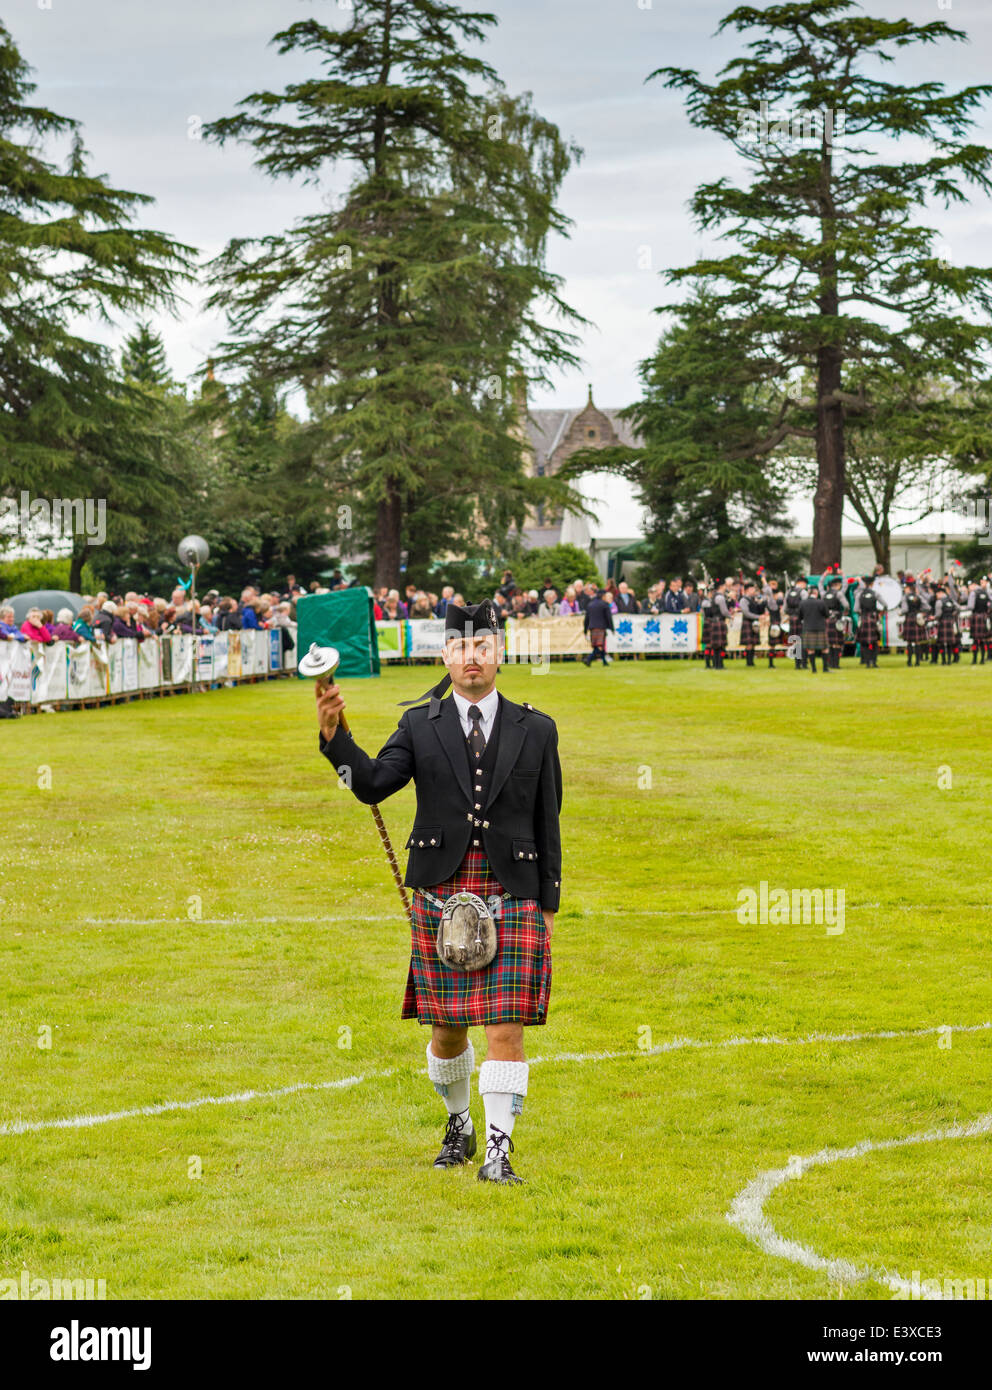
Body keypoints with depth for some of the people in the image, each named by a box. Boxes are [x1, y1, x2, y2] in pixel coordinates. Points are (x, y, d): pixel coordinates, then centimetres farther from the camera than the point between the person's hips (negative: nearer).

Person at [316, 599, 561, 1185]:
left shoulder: (535, 730, 6)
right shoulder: (420, 726, 6)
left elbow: (547, 824, 8)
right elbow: (372, 785, -9)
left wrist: (548, 908, 5)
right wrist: (335, 735, -26)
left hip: (513, 899, -1)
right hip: (441, 896, 1)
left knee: (506, 1030, -9)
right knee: (448, 1029, 9)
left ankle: (498, 1152, -5)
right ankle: (459, 1126, 33)